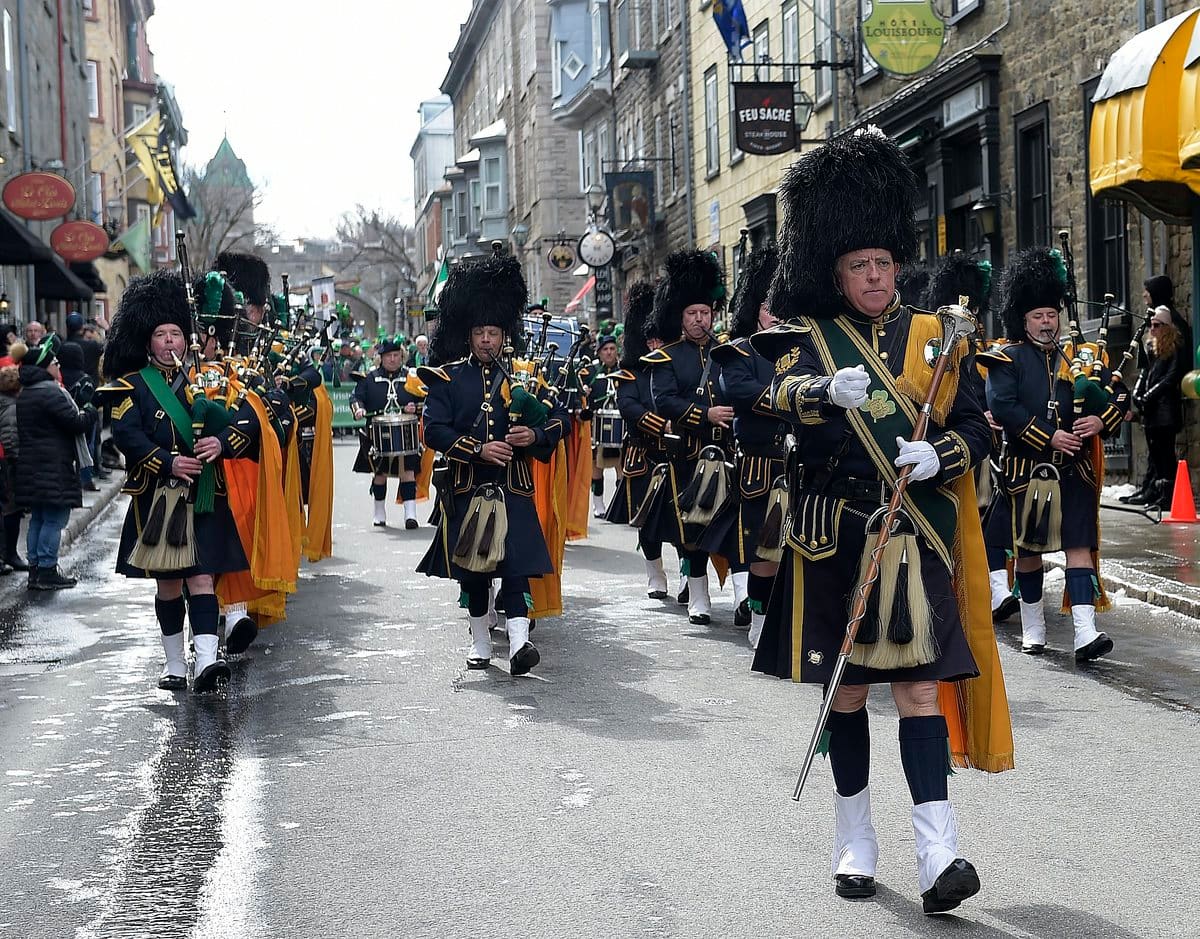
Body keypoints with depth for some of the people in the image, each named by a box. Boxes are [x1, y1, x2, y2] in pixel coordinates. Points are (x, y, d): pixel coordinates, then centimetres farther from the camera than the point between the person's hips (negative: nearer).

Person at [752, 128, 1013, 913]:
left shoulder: (936, 340, 8)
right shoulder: (810, 341, 3)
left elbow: (976, 427, 6)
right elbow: (781, 399, -18)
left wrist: (941, 455, -15)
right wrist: (827, 392, -39)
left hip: (916, 540, 0)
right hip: (836, 542, 0)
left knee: (919, 684, -6)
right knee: (847, 691, 8)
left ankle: (939, 850, -8)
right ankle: (856, 842, 20)